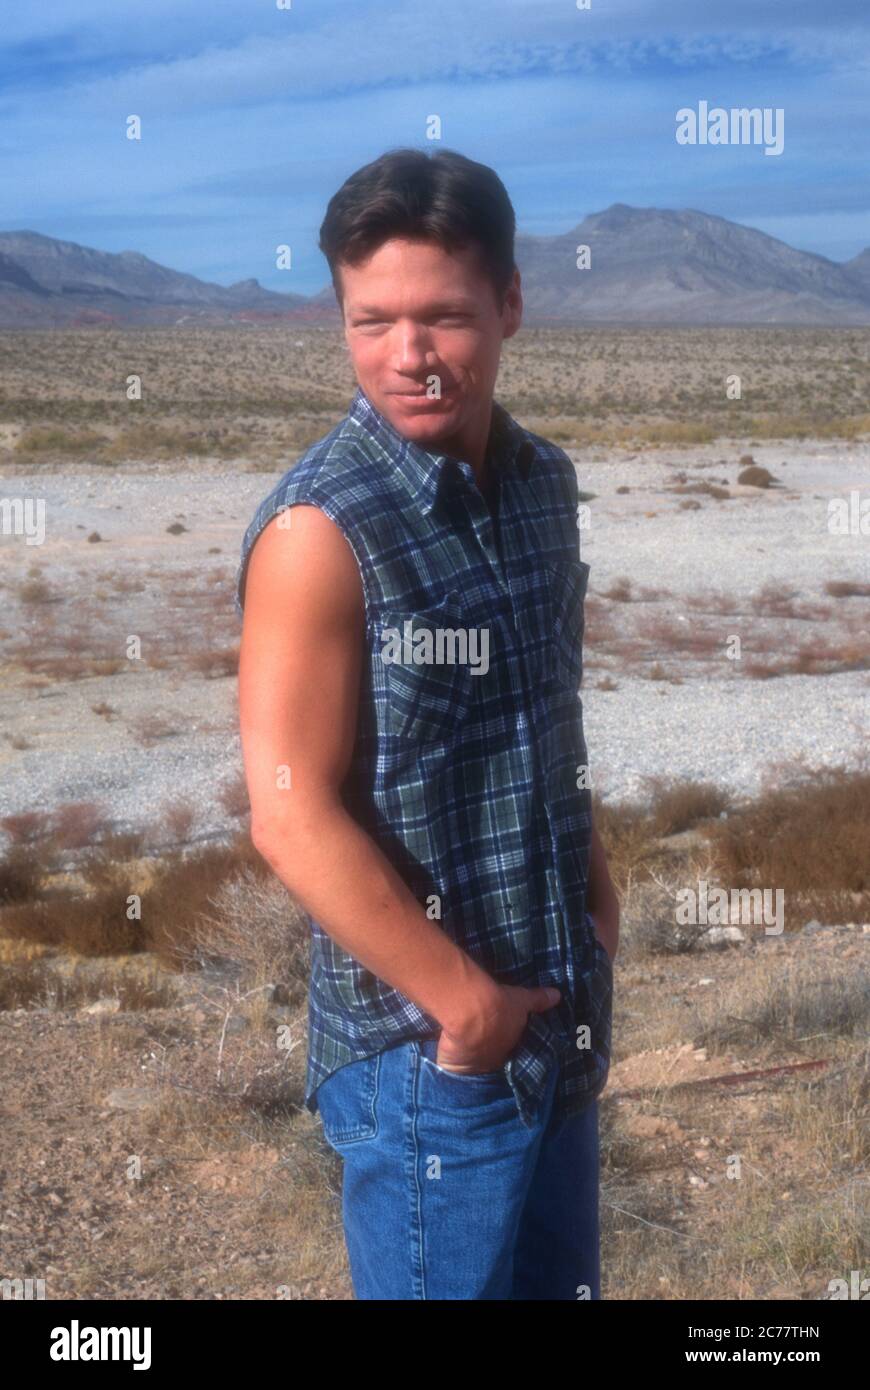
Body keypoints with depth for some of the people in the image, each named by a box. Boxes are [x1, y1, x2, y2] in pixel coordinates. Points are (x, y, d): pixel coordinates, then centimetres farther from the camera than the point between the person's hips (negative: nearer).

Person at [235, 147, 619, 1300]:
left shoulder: (542, 481, 2)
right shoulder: (320, 530, -21)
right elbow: (294, 819, -21)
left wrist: (591, 889, 7)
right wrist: (465, 999, -16)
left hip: (559, 1006, 7)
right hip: (428, 1041, -7)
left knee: (559, 1277, 23)